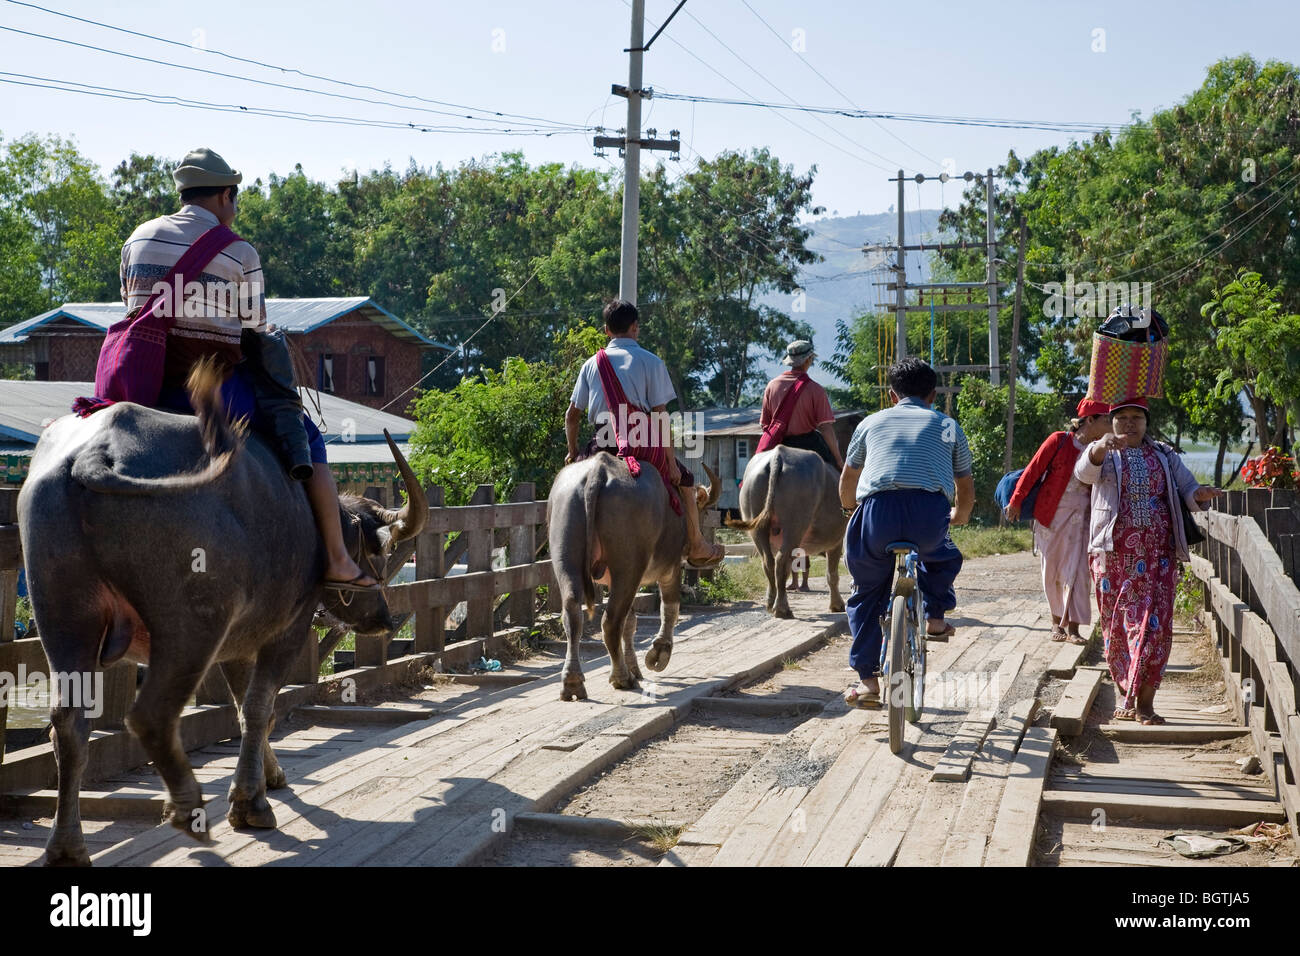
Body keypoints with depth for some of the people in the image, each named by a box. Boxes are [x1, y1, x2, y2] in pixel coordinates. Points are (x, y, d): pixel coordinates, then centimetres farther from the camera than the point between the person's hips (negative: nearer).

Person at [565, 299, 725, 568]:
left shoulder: (591, 364, 11)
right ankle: (697, 548, 25)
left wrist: (573, 452, 25)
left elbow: (571, 416, 11)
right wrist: (671, 462, 0)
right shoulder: (651, 362, 1)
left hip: (602, 443, 3)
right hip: (640, 443, -3)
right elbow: (660, 416, -4)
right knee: (684, 477, 21)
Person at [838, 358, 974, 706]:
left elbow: (847, 481, 39)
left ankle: (867, 680, 15)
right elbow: (965, 487, 35)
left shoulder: (872, 422, 26)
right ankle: (935, 617, 29)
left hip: (878, 510, 0)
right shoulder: (947, 426, 25)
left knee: (866, 594, 20)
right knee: (942, 556, 37)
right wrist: (959, 515, 56)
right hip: (930, 513, 0)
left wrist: (852, 509, 60)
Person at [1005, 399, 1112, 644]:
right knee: (1052, 572, 7)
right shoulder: (1059, 441, -9)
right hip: (1051, 515, -2)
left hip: (1078, 518, 3)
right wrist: (1016, 501, -5)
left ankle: (1073, 628, -5)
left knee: (1076, 572, -6)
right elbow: (1033, 469, -5)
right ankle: (1057, 622, 22)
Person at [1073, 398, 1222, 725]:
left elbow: (1188, 489, 12)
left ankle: (1144, 701, -6)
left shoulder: (1164, 456, 14)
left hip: (1157, 556, 1)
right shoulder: (1105, 455, 5)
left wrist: (1199, 495, -14)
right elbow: (1084, 472, -18)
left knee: (1155, 624, -8)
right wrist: (1100, 448, -40)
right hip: (1113, 554, -1)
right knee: (1117, 625, 2)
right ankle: (1126, 696, 15)